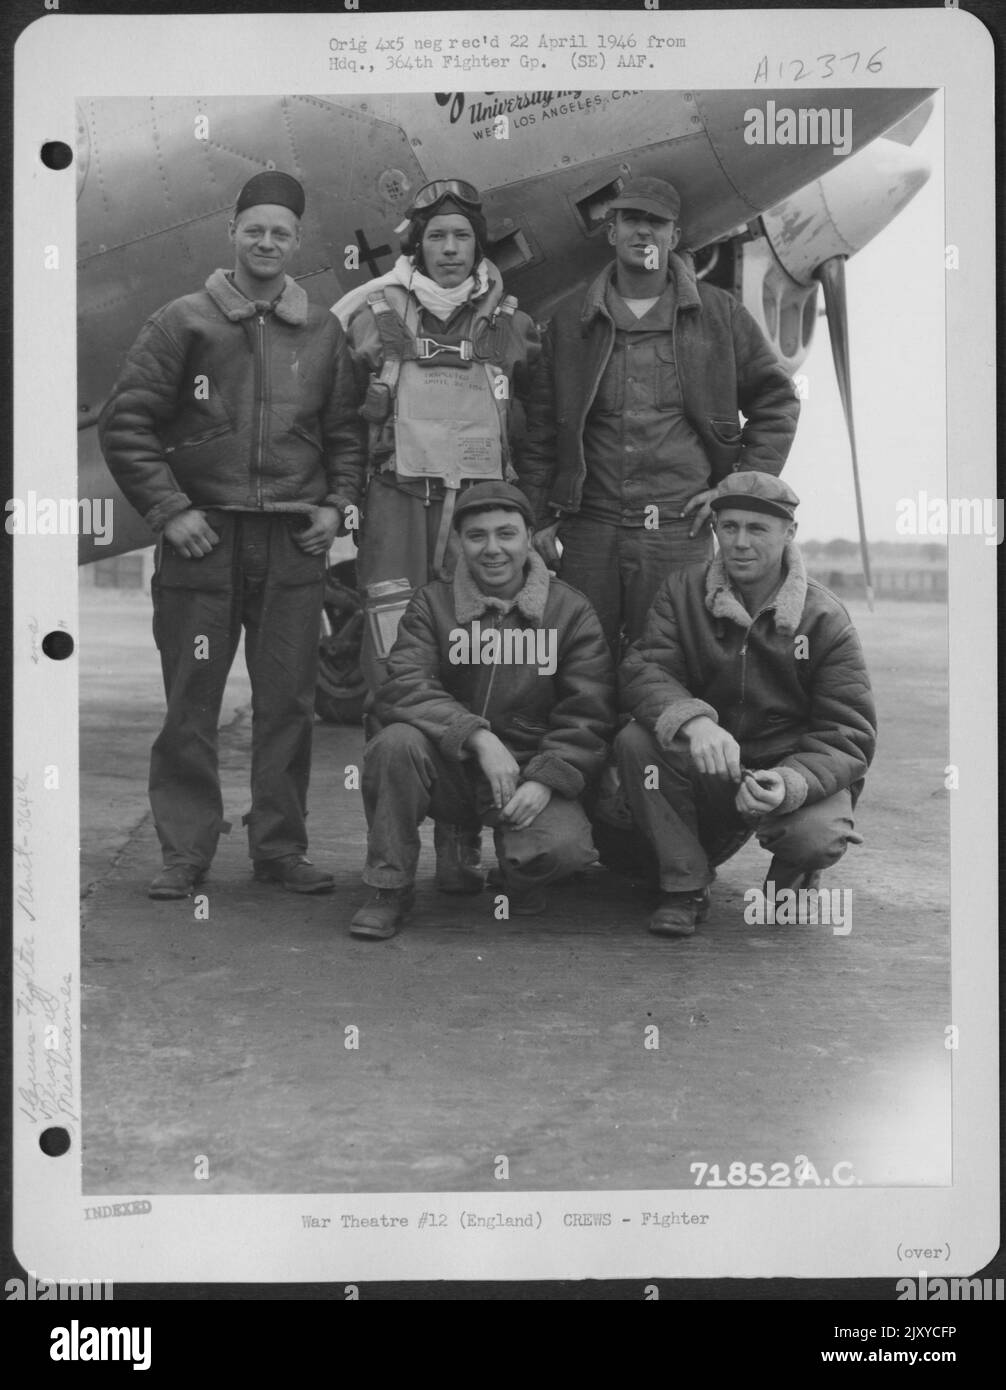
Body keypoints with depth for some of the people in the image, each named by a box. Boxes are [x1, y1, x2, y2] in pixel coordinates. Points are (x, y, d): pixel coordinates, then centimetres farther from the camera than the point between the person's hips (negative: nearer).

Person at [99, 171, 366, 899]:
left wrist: (336, 504, 4)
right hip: (202, 537, -2)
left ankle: (281, 845, 16)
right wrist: (168, 509, -8)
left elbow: (347, 429, 17)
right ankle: (186, 852, 9)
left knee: (289, 702, 5)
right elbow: (125, 423, -1)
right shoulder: (184, 322, 1)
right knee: (191, 704, 0)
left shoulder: (323, 332, 10)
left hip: (295, 543, 3)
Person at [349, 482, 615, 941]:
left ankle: (519, 878, 10)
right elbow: (402, 688, -13)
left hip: (531, 776, -1)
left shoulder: (571, 611, 2)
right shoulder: (431, 603, 3)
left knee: (565, 847, -31)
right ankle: (390, 890, -11)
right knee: (397, 742, -31)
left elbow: (588, 717, -3)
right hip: (451, 772, 1)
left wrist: (544, 781, -19)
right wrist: (478, 737, -27)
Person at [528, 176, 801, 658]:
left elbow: (777, 401, 14)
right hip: (590, 529, 1)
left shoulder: (719, 315, 7)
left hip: (680, 532, -1)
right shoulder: (571, 320, 11)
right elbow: (540, 426, 13)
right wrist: (540, 517, 6)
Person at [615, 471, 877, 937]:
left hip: (798, 771, -1)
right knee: (635, 741, -27)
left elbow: (848, 737, -12)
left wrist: (789, 784, -34)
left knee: (817, 837, -33)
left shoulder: (826, 619, -8)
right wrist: (693, 721, -39)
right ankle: (685, 886, -9)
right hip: (705, 773, 2)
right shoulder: (682, 592, -2)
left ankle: (792, 877, 8)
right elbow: (642, 671, -16)